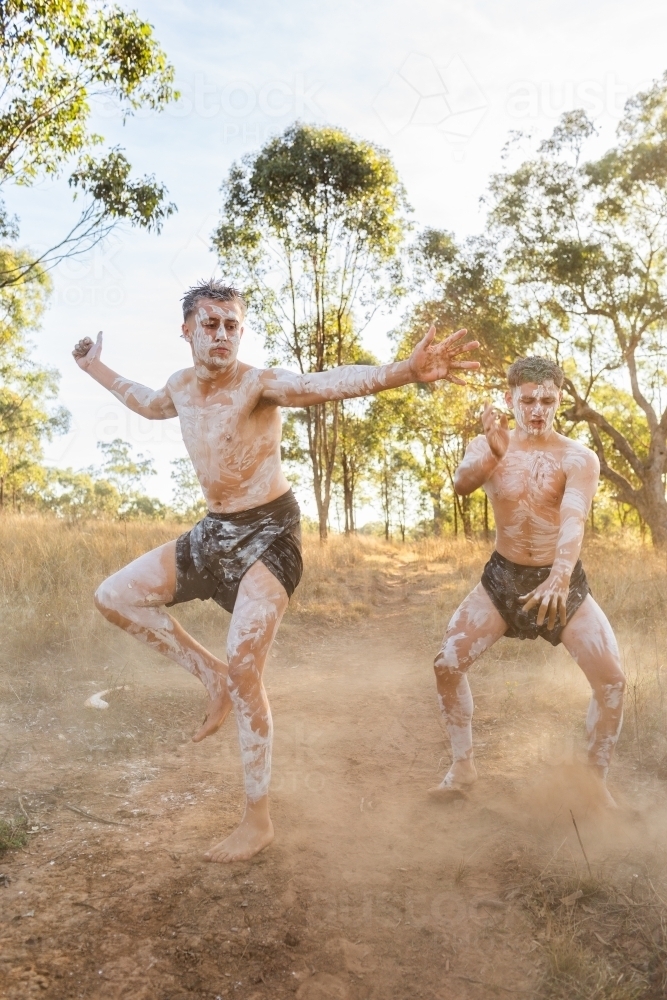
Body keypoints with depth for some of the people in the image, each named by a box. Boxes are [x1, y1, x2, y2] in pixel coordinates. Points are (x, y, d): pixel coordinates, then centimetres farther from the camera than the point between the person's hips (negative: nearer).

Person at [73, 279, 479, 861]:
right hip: (214, 529, 8)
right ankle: (211, 676, 15)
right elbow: (147, 403, 33)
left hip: (268, 532, -8)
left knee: (244, 671, -14)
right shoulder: (181, 387, 6)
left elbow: (329, 383, -36)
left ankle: (259, 822, 3)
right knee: (115, 597, 9)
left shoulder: (259, 384, -16)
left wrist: (405, 371, -52)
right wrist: (95, 368, 37)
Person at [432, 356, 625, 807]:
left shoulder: (579, 458, -14)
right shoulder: (485, 446, -6)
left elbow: (574, 518, -32)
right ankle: (463, 766, 14)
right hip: (503, 577, 2)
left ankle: (596, 781, 13)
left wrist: (559, 579, -51)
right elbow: (462, 483, -28)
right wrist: (494, 454, -50)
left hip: (563, 580, -1)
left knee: (613, 679, -9)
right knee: (448, 664, -6)